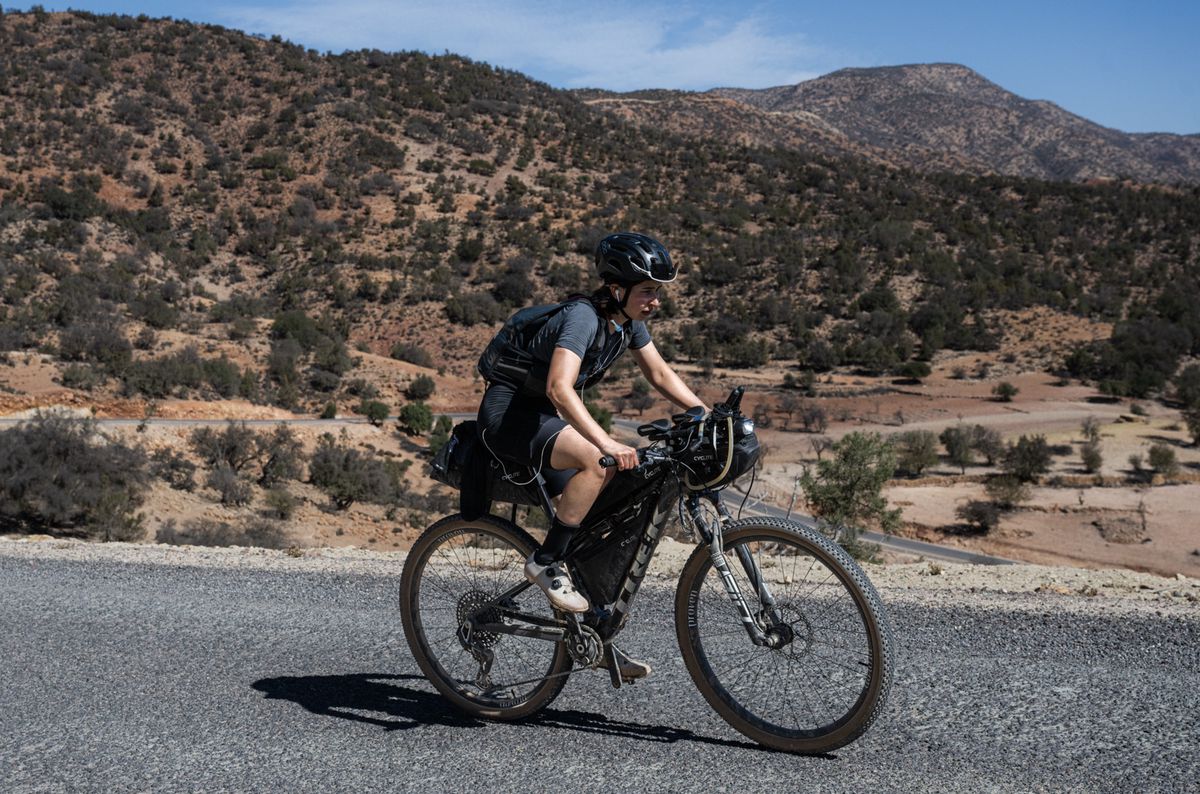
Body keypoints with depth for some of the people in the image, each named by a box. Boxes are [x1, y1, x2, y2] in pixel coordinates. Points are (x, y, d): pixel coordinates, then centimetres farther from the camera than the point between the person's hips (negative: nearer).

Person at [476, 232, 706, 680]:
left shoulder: (628, 320, 2)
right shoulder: (583, 317, -25)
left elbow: (659, 374, 12)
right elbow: (560, 388, -38)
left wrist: (708, 414, 0)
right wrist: (607, 443, -48)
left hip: (546, 420, 9)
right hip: (509, 414, -9)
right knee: (597, 461, -34)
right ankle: (545, 562, -19)